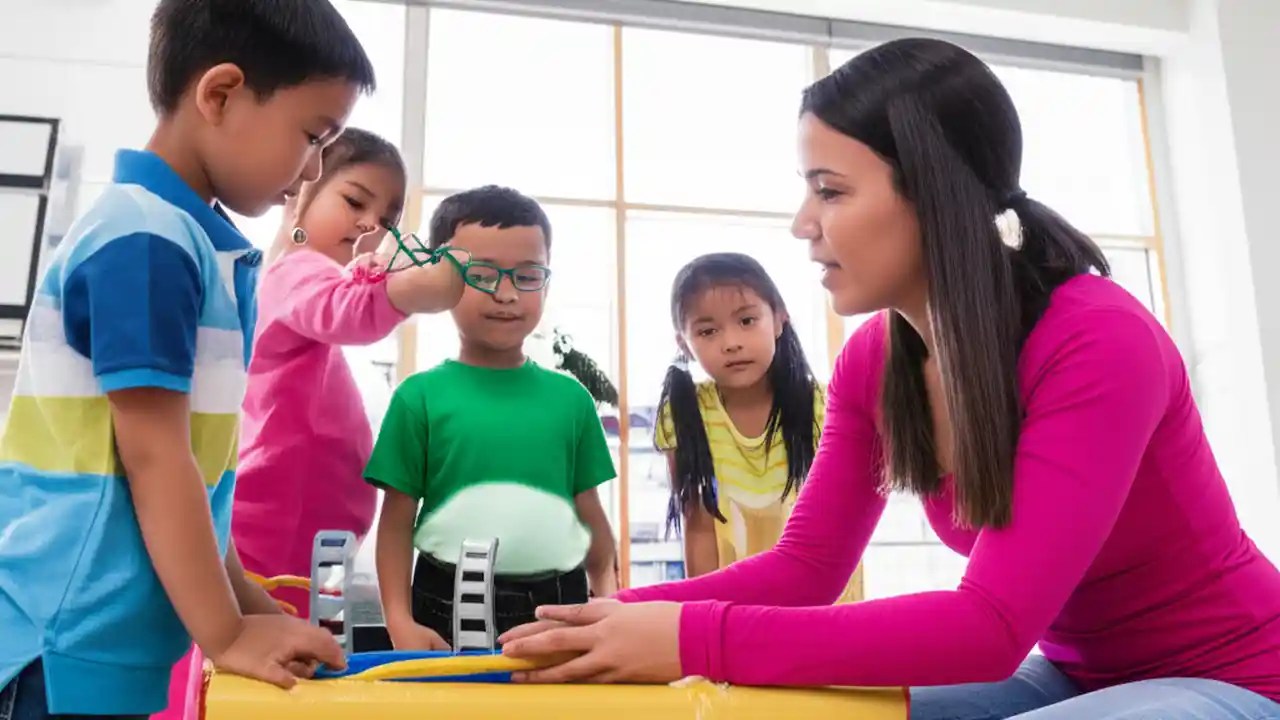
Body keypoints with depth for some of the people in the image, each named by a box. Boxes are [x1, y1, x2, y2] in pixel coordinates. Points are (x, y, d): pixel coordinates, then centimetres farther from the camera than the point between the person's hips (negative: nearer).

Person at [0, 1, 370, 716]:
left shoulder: (198, 241, 8)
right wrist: (226, 635, -15)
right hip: (69, 644, -8)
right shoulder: (147, 242, -19)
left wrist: (242, 601, 14)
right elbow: (153, 457, -20)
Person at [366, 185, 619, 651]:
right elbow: (397, 520, -1)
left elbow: (590, 512, 8)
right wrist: (400, 621, -8)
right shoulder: (421, 397, -3)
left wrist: (609, 603, 6)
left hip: (559, 603, 2)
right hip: (450, 604, -2)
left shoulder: (570, 397, 3)